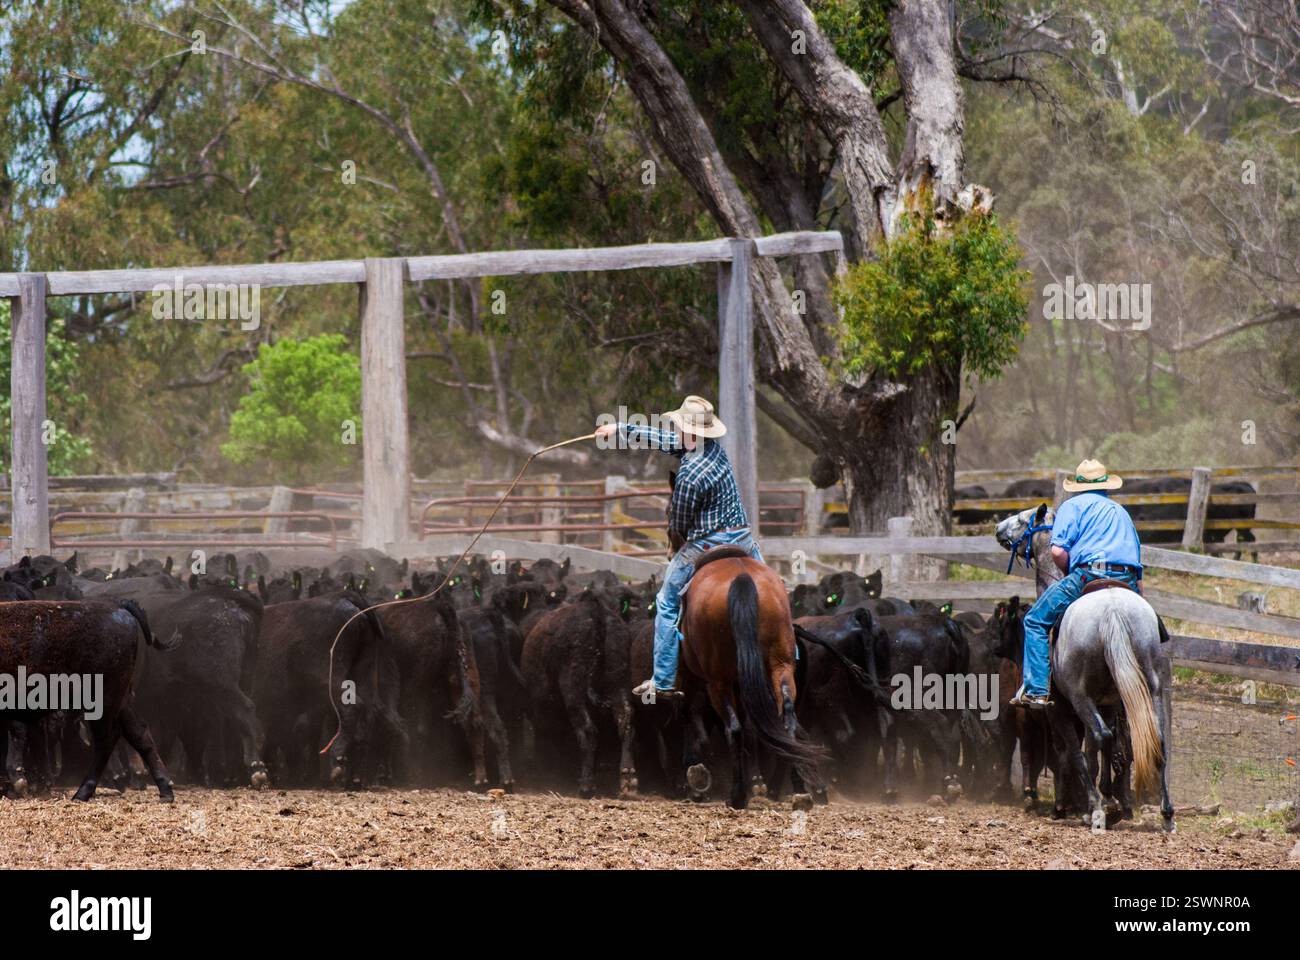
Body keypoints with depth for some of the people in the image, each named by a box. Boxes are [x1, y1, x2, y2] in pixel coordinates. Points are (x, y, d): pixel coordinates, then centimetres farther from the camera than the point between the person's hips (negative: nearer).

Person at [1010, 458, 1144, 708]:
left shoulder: (1073, 505, 12)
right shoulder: (1121, 512, 32)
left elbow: (1058, 550, -4)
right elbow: (1139, 568, 28)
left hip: (1090, 574, -5)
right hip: (1129, 582, 5)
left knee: (1036, 621, 6)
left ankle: (1036, 690, -6)